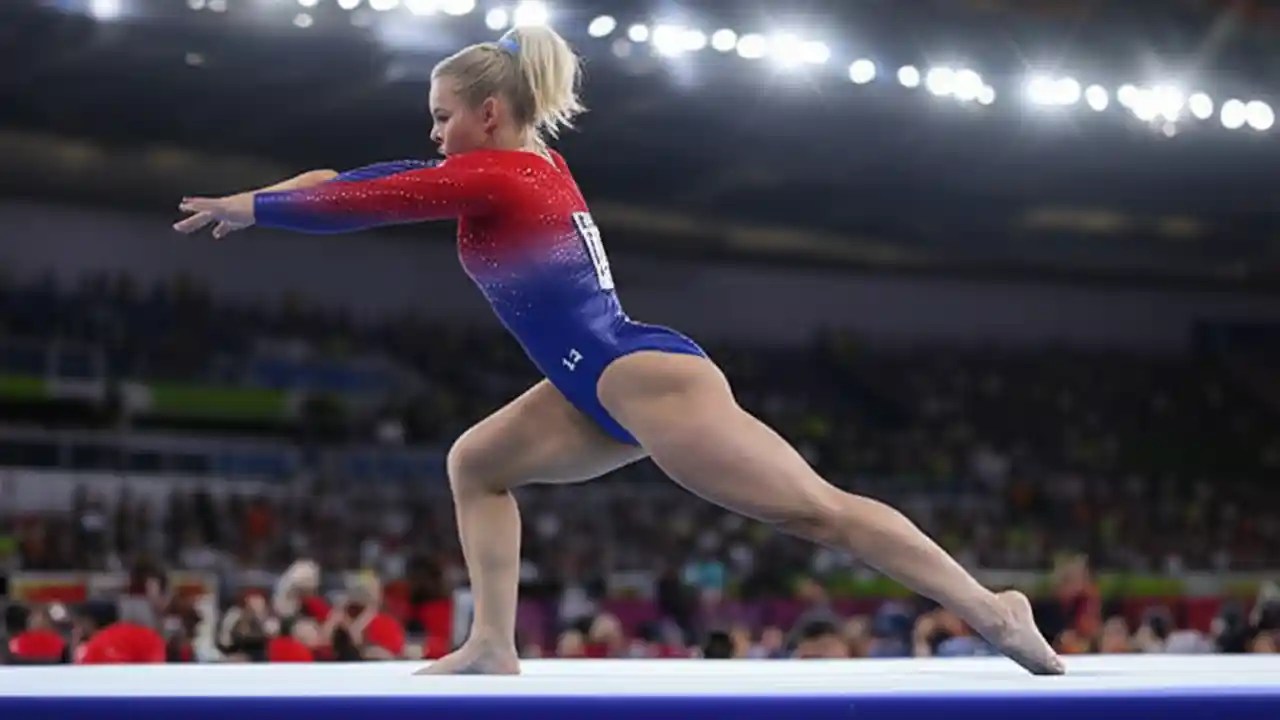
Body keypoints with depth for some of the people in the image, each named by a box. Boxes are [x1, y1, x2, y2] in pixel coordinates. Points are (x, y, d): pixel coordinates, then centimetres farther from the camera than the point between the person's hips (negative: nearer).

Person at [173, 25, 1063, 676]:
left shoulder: (496, 177, -9)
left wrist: (254, 206, 8)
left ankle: (991, 610, -9)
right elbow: (404, 178, 32)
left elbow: (374, 203, -4)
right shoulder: (531, 168, 19)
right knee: (476, 462, 14)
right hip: (613, 385, 10)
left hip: (649, 379, -10)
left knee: (818, 508, -10)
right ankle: (494, 645, 9)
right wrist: (318, 179, 35)